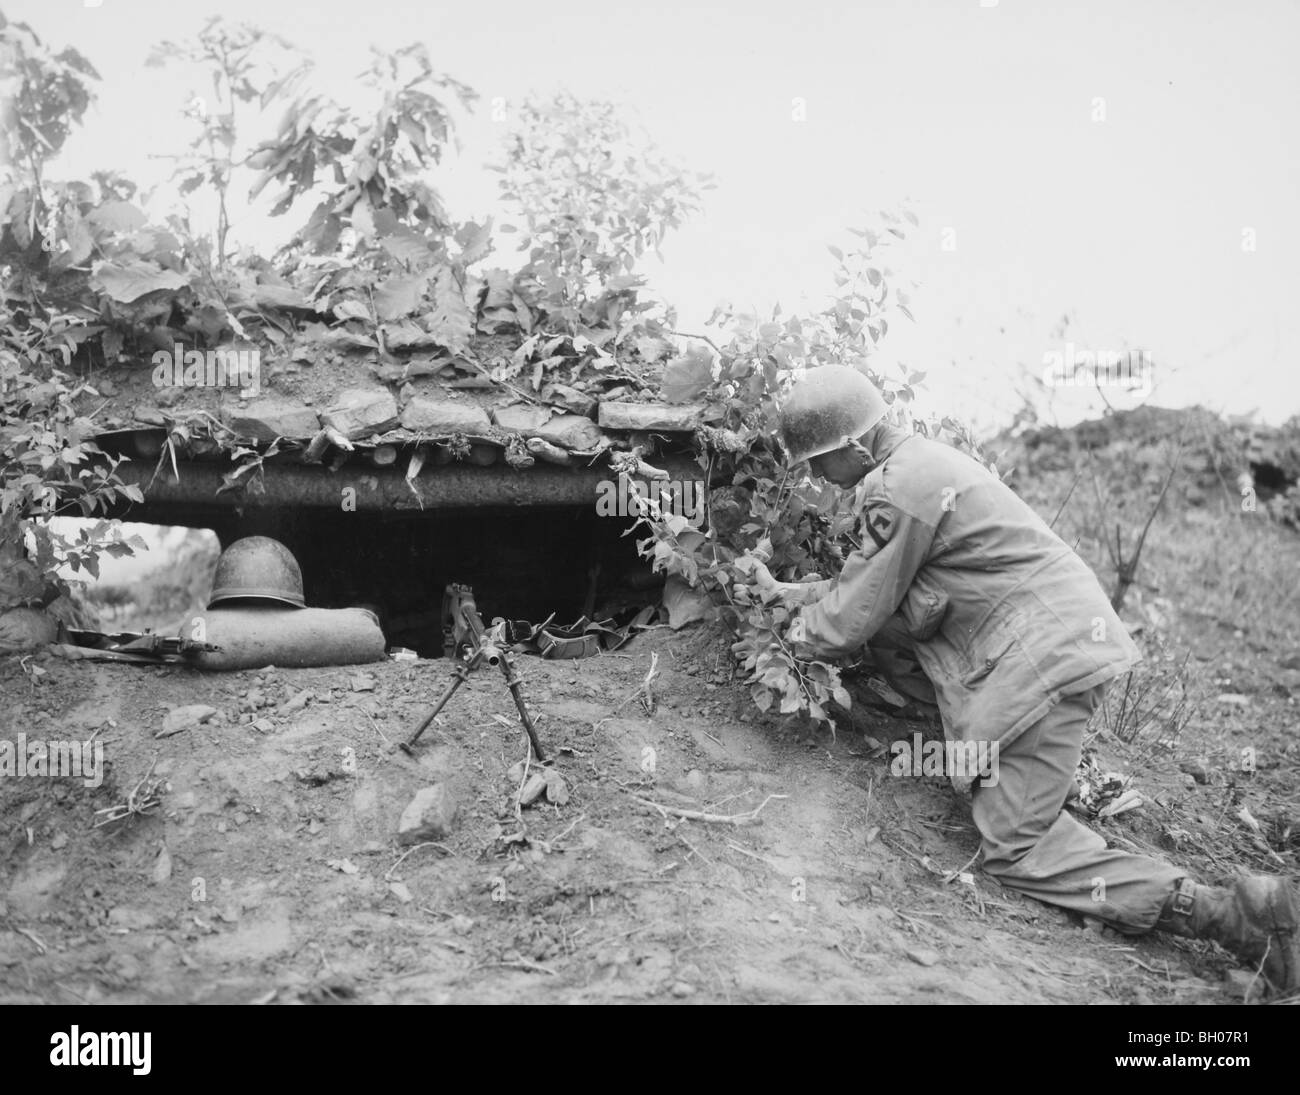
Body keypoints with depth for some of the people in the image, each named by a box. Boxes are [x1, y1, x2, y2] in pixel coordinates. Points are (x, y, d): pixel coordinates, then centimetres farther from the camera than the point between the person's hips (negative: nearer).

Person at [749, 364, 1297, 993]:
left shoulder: (896, 491, -16)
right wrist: (791, 592, 22)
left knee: (1013, 850, -7)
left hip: (1044, 651, -10)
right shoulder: (917, 460, 15)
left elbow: (856, 617, -7)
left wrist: (790, 634, 10)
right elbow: (869, 583, 22)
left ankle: (1219, 912, -12)